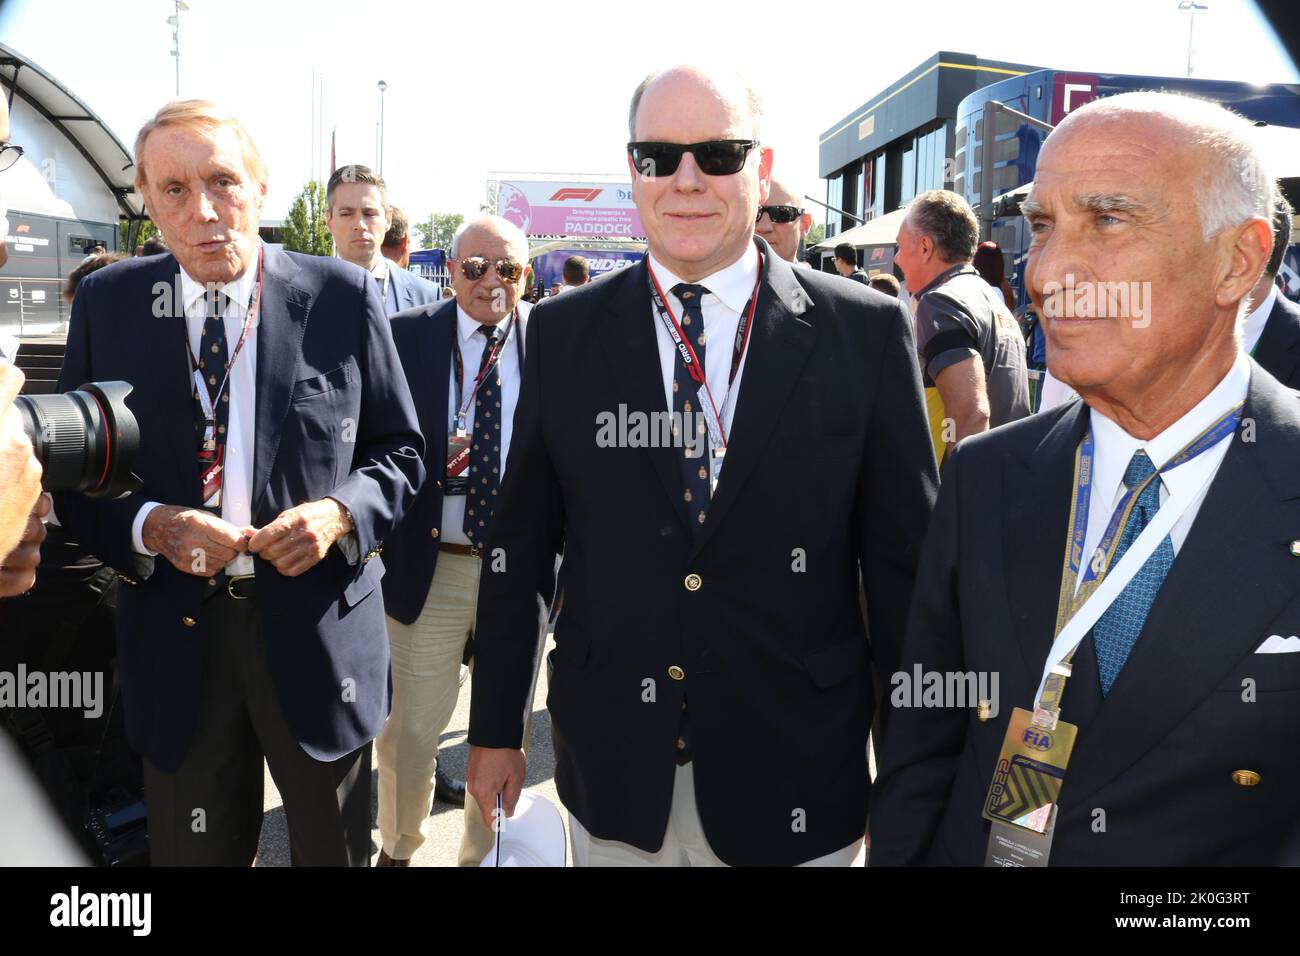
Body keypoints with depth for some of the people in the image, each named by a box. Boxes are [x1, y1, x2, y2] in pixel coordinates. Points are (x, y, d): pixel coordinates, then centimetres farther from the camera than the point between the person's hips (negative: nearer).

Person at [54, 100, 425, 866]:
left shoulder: (343, 298, -5)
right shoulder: (107, 303, 0)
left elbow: (401, 452, 2)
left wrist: (340, 514, -18)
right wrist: (149, 526, -16)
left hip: (318, 627, -1)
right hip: (176, 636, 2)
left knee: (337, 850, 17)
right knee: (193, 852, 19)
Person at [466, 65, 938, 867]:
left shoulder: (867, 331, -6)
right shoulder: (565, 332, -2)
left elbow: (904, 560, -3)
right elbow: (519, 550, 2)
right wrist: (496, 730, 6)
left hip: (796, 786, 0)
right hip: (613, 772, 1)